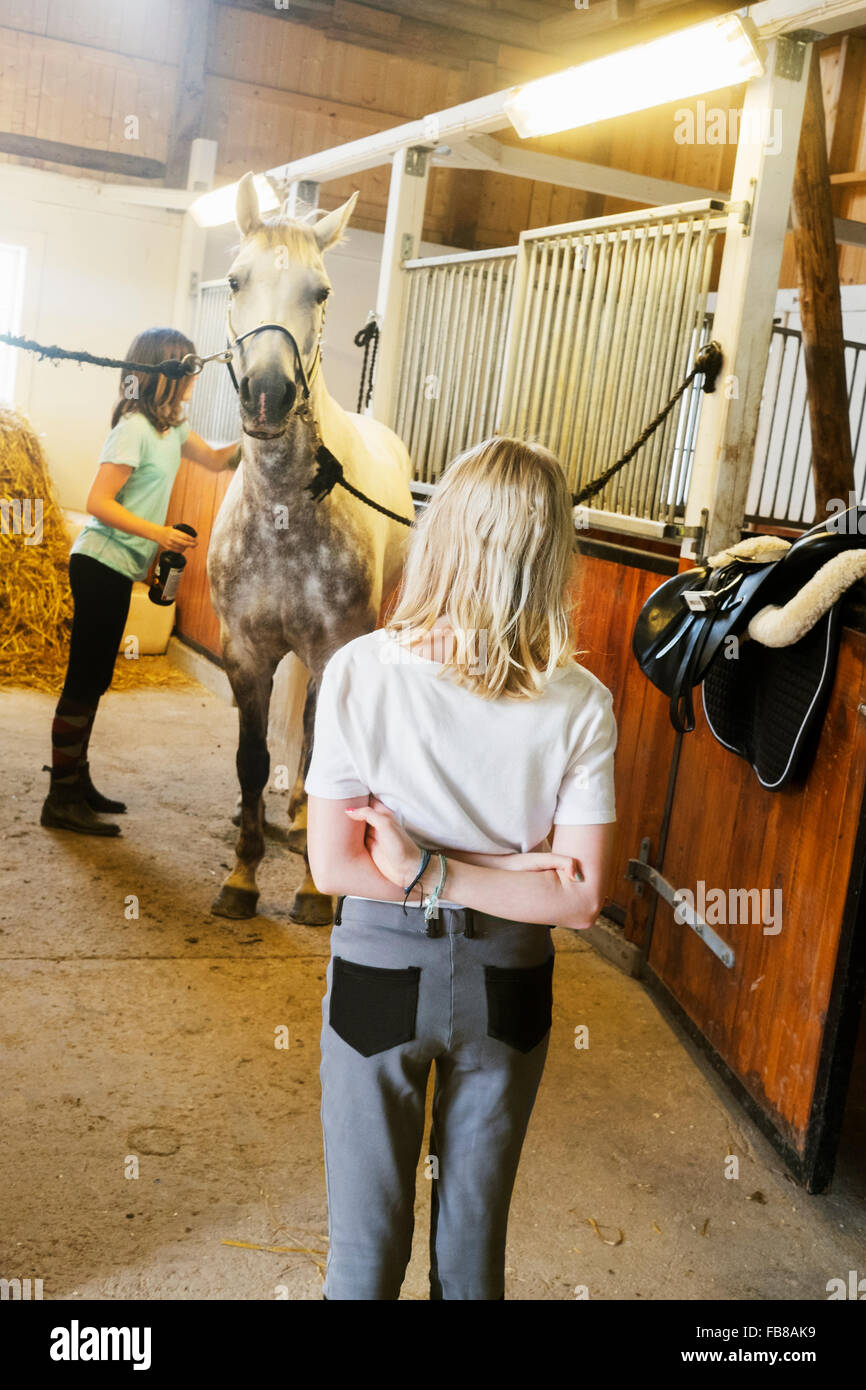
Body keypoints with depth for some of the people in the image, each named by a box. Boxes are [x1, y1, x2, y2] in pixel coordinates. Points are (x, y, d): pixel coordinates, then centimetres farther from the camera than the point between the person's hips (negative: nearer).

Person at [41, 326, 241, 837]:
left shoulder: (172, 427, 12)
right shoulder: (135, 428, -15)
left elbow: (216, 459, 26)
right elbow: (99, 502, -18)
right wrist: (158, 534, -23)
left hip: (119, 570, 9)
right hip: (101, 566, -9)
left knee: (94, 680, 14)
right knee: (85, 680, -6)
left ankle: (77, 782, 24)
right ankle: (62, 801, -1)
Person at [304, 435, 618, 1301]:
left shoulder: (360, 672, -21)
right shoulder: (580, 705, -17)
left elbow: (332, 865, -17)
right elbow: (579, 900, -17)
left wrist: (423, 873, -12)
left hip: (379, 974, -1)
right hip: (507, 987, 1)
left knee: (366, 1239, 19)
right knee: (475, 1236, 23)